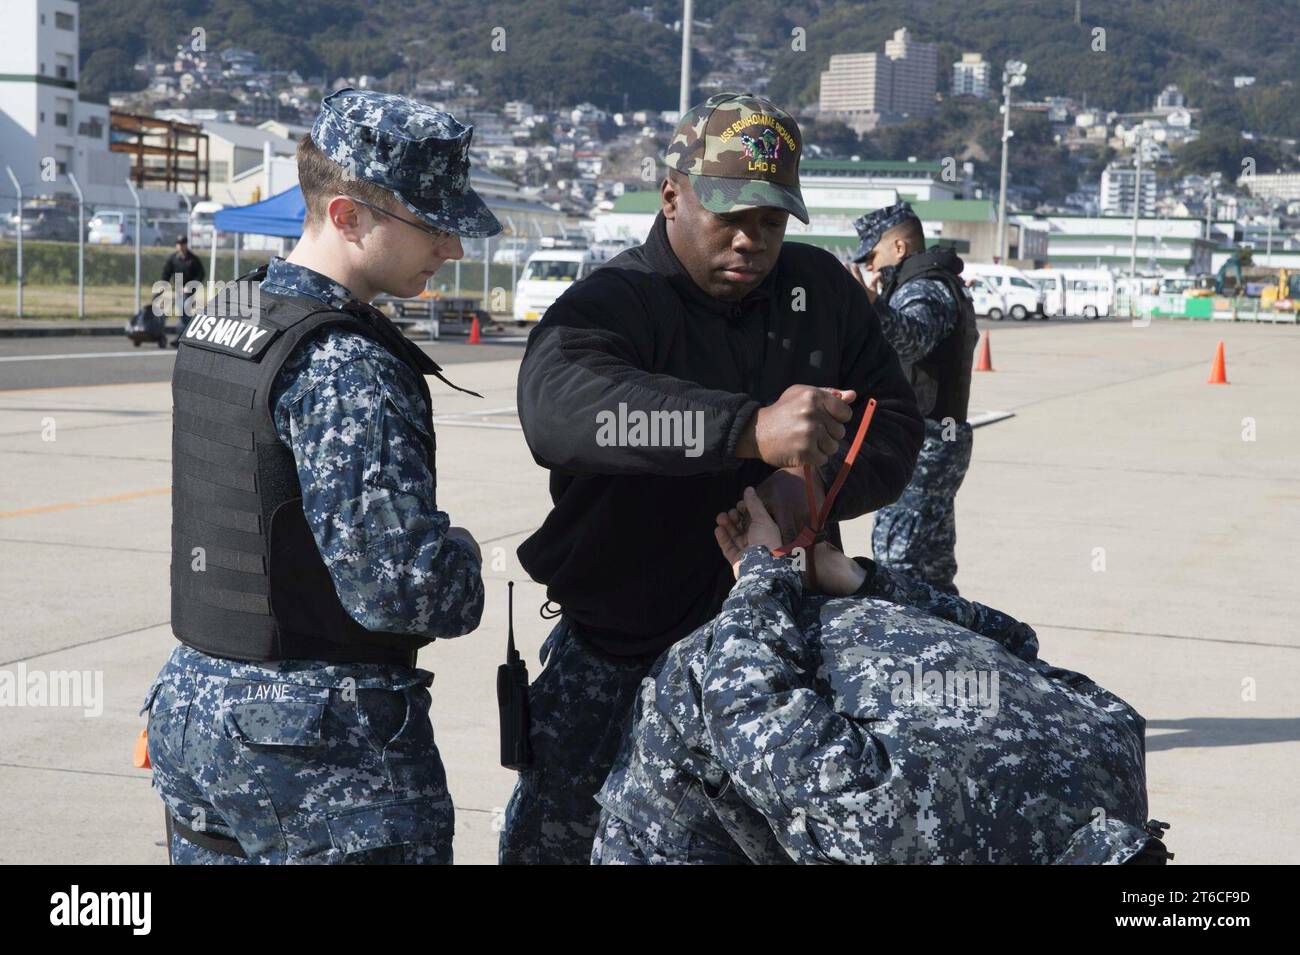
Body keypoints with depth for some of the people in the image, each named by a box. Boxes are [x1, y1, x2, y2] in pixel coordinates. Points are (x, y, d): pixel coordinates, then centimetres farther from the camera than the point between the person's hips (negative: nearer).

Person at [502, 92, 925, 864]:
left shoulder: (821, 290, 1)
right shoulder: (609, 304, -17)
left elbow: (896, 425, 3)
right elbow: (559, 403, -40)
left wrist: (822, 486, -21)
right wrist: (751, 431, -51)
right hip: (614, 647, -4)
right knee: (553, 832, 4)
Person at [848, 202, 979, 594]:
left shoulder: (926, 289, -13)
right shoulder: (943, 285, 22)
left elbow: (912, 337, -37)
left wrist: (873, 308, -55)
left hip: (921, 444, -11)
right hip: (937, 441, 11)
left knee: (899, 555, -17)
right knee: (932, 564, 16)